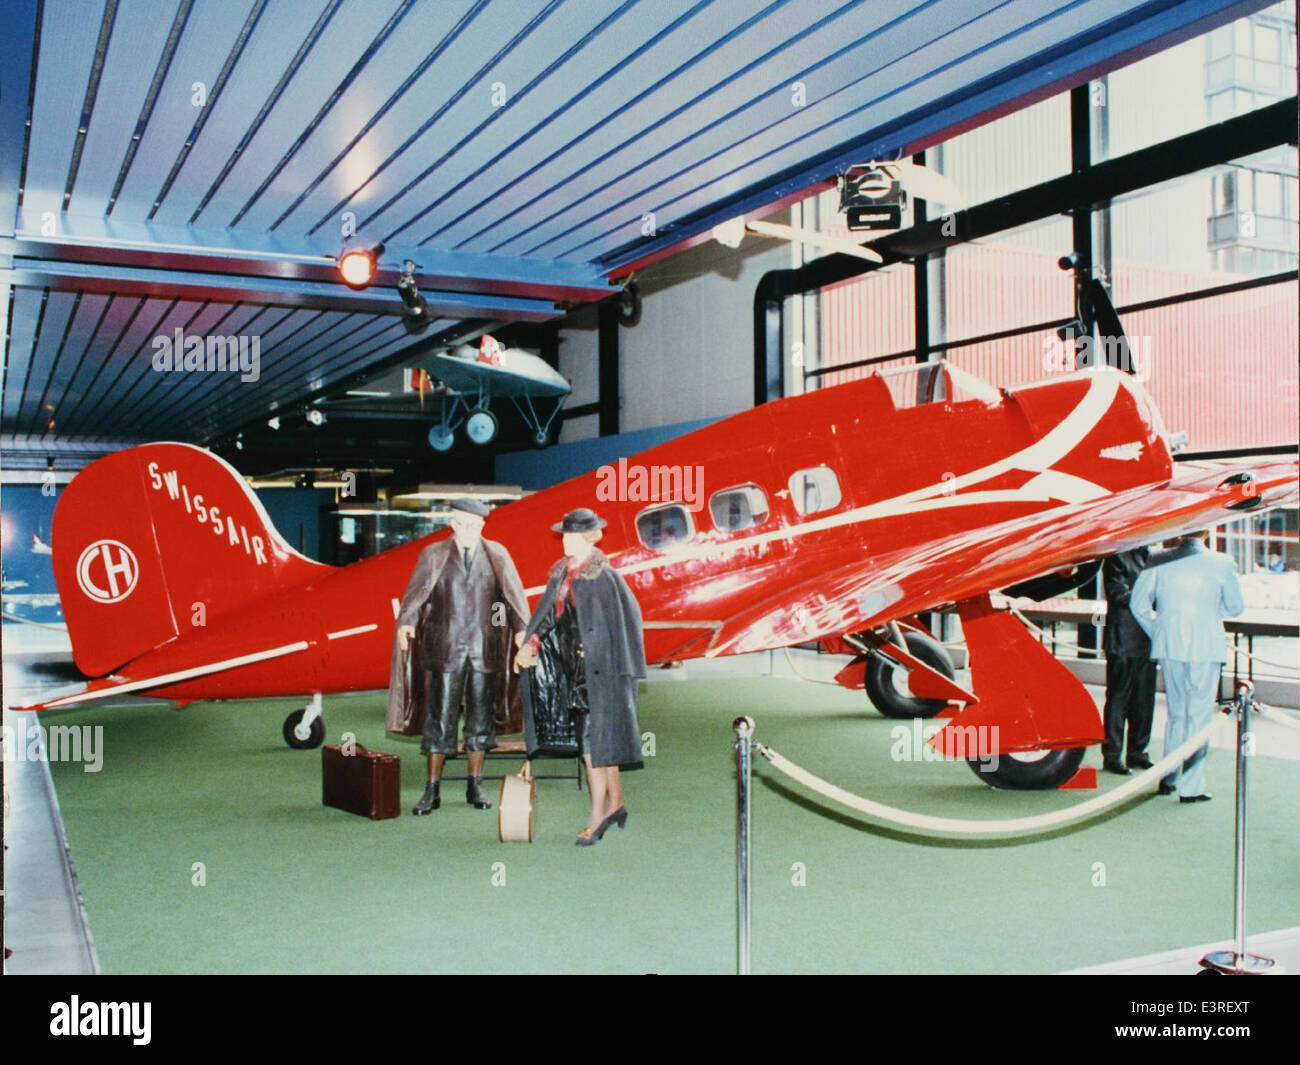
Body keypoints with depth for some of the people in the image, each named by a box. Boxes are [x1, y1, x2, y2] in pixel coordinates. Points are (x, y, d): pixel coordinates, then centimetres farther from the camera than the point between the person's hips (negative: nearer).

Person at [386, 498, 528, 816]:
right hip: (445, 649, -1)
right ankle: (432, 790, 10)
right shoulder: (434, 555, 4)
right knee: (440, 718, 1)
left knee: (480, 717, 8)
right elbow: (416, 593, -5)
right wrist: (406, 623, -23)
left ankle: (474, 786, 21)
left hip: (484, 649, 1)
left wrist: (523, 632, -17)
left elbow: (513, 595, -3)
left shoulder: (497, 556, 6)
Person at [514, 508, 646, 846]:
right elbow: (547, 611, 7)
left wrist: (624, 670, -10)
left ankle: (597, 818, 2)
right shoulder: (562, 573, 8)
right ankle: (615, 802, 30)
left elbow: (628, 618, -11)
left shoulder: (605, 577, -13)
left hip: (600, 667, -7)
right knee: (599, 738, 16)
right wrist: (530, 643, -10)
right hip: (576, 666, 7)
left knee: (594, 739, -6)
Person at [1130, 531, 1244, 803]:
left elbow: (1138, 604, -2)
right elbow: (1235, 608, 4)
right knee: (1199, 716, 4)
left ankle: (1168, 779, 23)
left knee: (1175, 714, 18)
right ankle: (1191, 787, 6)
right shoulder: (1222, 563, -7)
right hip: (1206, 648, -2)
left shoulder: (1159, 562, -3)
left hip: (1169, 647, 3)